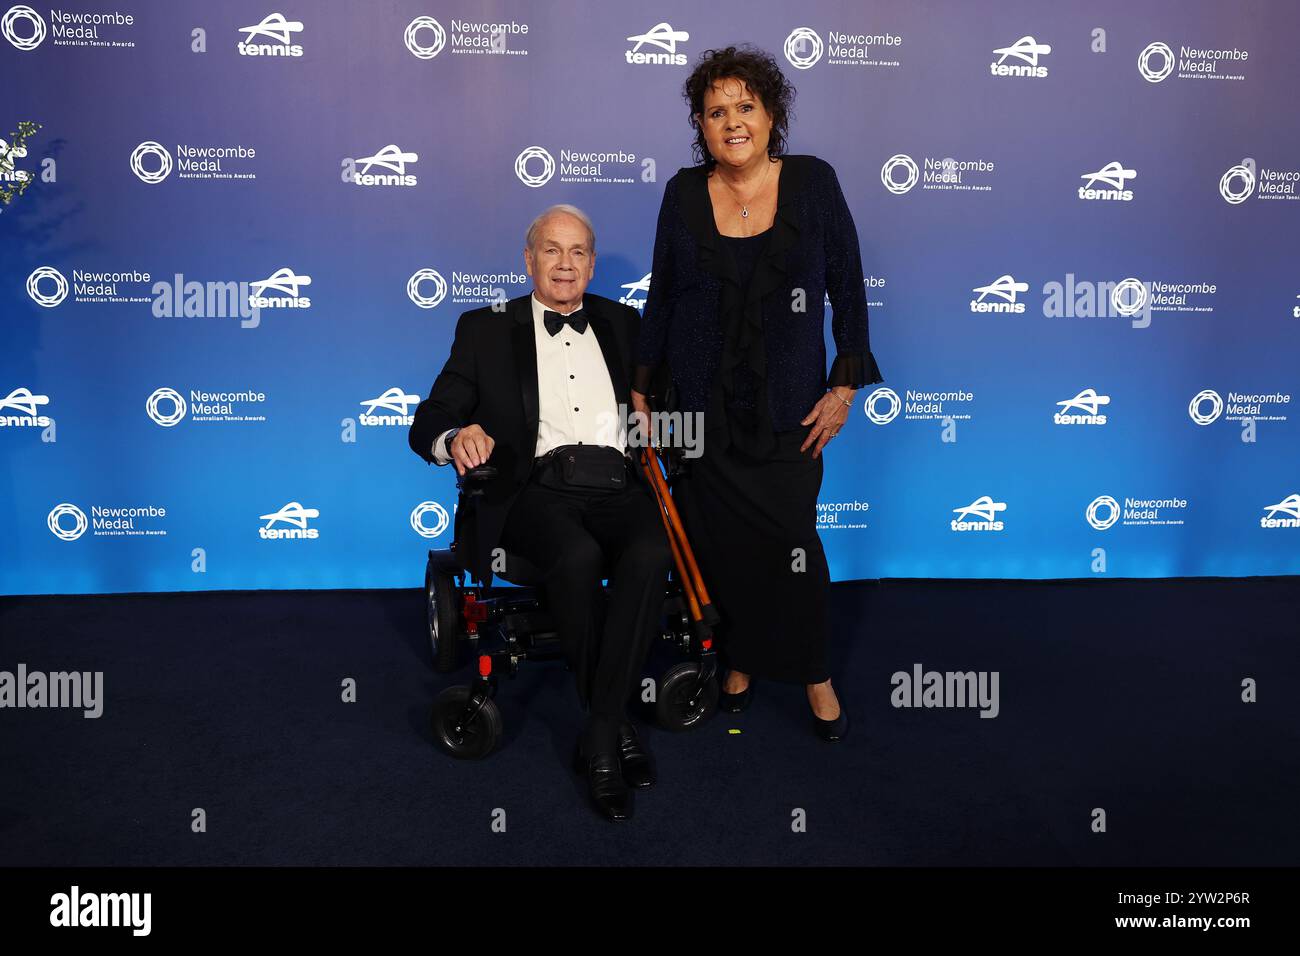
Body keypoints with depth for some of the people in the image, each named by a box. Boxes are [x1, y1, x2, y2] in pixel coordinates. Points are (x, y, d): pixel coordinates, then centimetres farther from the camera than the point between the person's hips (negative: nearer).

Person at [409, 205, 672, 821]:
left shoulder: (621, 324, 24)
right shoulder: (486, 329, 16)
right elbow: (427, 424, 8)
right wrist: (456, 439, -15)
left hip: (618, 487, 2)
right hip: (537, 488, -2)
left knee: (650, 552, -32)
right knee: (578, 556, -34)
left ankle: (598, 739, -21)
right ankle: (615, 725, -13)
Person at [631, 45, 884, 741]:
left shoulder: (813, 182, 0)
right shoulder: (684, 193, 3)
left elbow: (847, 288, 3)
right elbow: (661, 298, 9)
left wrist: (845, 387, -2)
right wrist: (641, 393, 7)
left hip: (787, 405, -1)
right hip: (701, 404, 2)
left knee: (791, 539, -3)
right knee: (717, 540, 5)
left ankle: (813, 673, 18)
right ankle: (739, 662, 26)